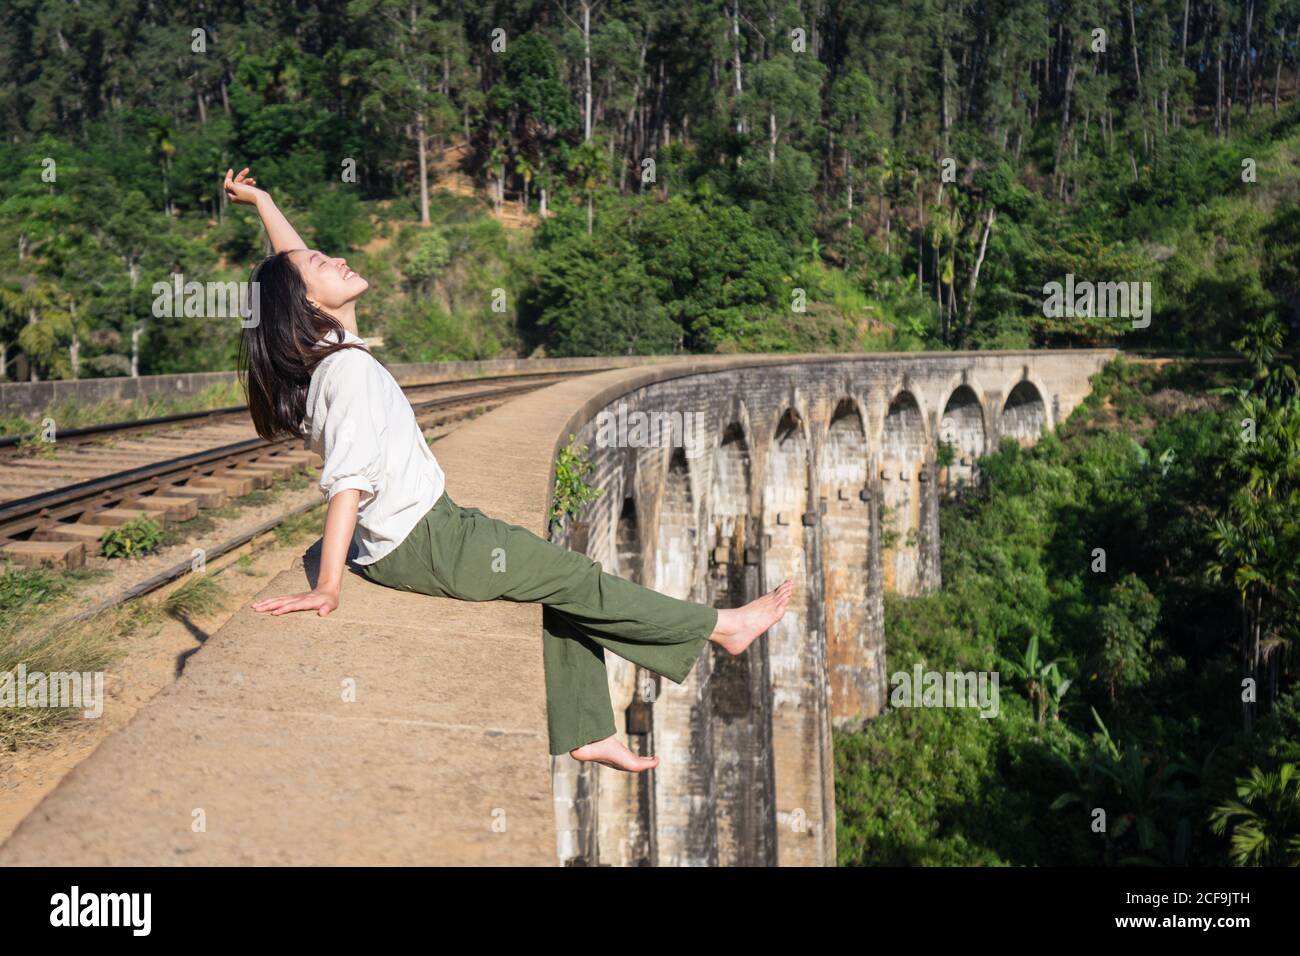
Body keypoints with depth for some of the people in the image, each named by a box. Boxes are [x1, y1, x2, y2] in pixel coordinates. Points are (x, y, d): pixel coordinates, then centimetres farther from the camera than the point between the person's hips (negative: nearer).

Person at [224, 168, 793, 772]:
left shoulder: (324, 351, 4)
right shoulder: (351, 368, -23)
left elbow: (293, 269, 21)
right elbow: (348, 482, -31)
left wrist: (261, 201, 21)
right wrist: (327, 588, -34)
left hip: (429, 527, 11)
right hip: (422, 546, -10)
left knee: (560, 591, 14)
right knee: (571, 577, 1)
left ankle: (585, 734, 18)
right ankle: (721, 626, 14)